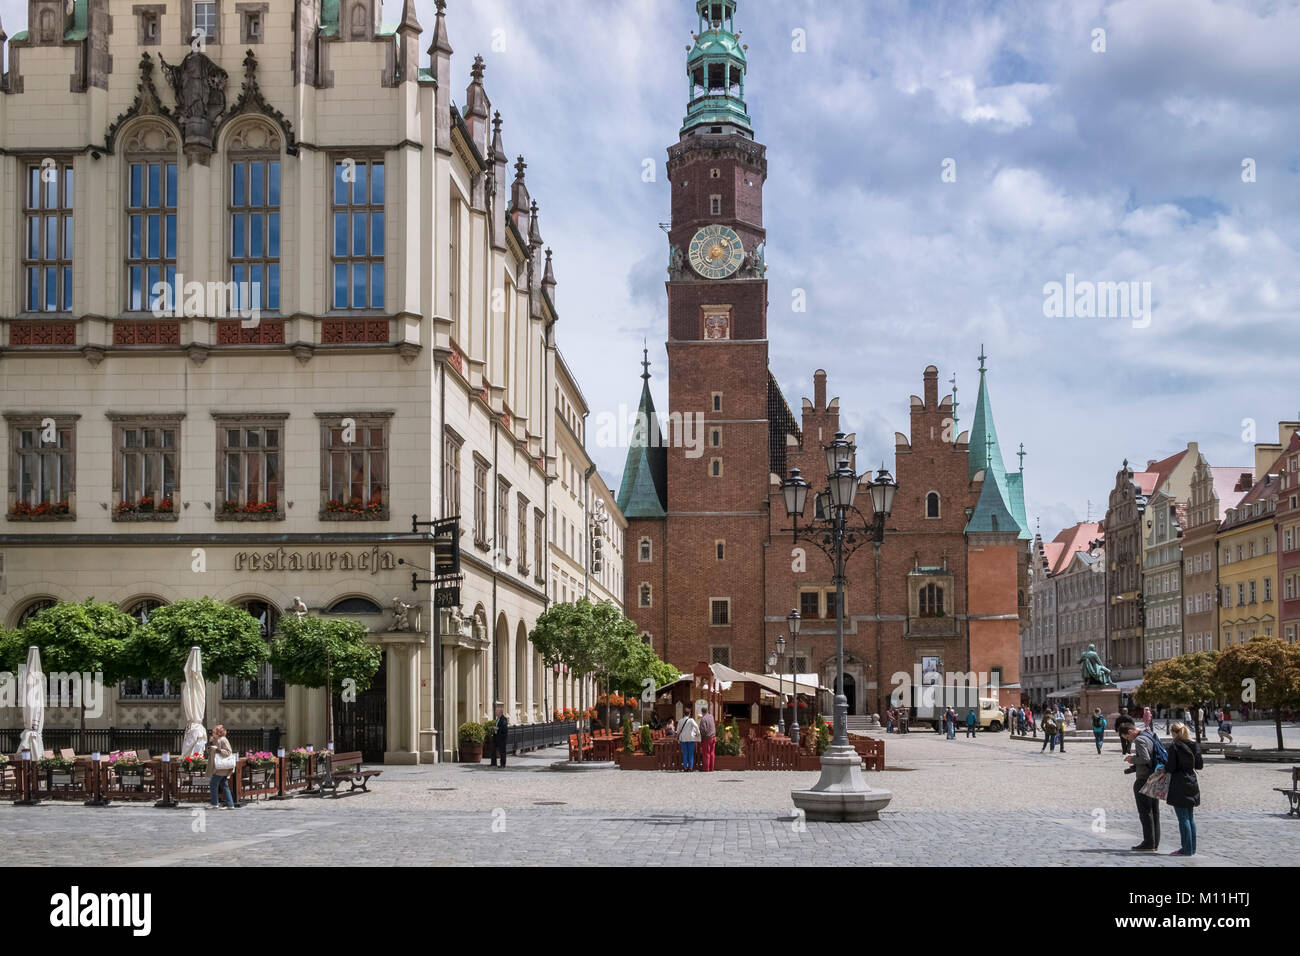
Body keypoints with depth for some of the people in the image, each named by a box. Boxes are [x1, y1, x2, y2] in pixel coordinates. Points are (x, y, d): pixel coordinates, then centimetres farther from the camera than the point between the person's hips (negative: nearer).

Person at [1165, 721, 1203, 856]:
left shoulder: (1174, 748, -14)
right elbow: (1200, 766, 9)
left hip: (1179, 786, -7)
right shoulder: (1194, 746, 5)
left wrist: (1163, 767, 5)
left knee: (1183, 818, -2)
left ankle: (1187, 849, -1)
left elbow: (1171, 768, -15)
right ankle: (1192, 848, 18)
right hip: (1192, 784, 7)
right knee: (1190, 817, 14)